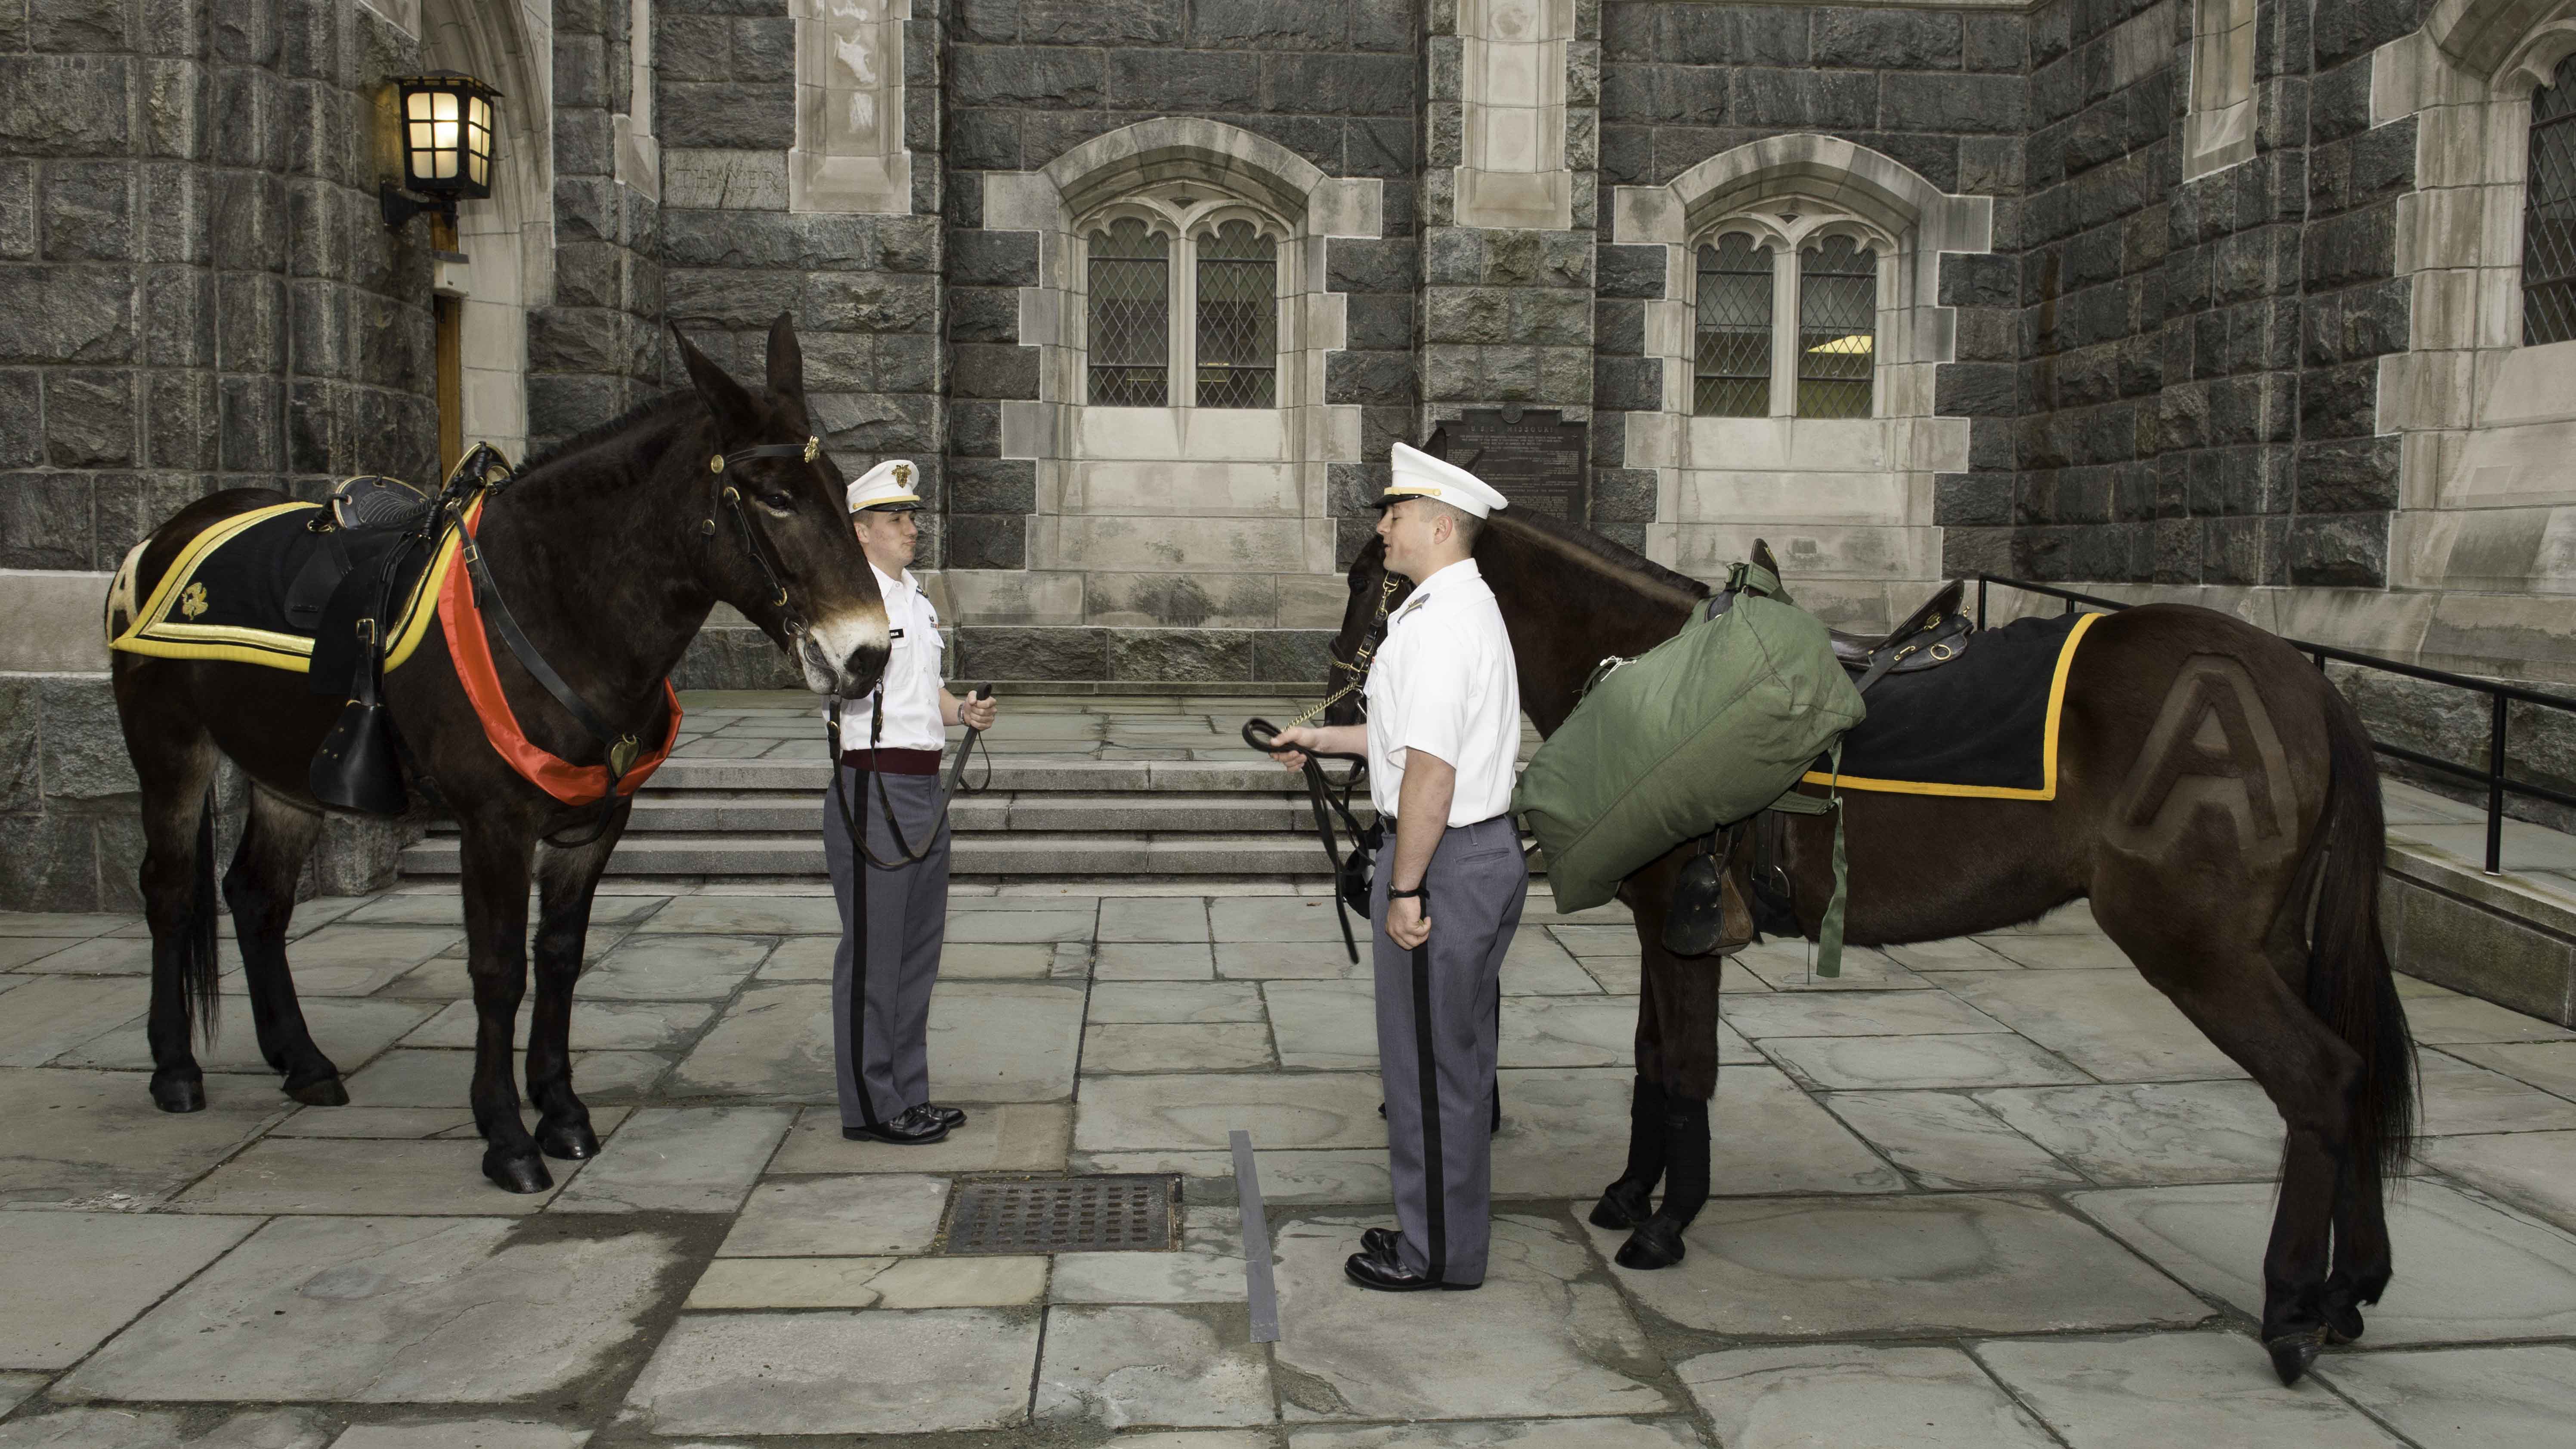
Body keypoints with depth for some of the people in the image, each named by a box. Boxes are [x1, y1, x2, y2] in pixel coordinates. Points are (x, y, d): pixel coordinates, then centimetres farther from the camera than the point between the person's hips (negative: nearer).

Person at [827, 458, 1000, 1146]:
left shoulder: (918, 599, 17)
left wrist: (963, 712, 8)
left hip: (927, 791, 9)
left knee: (918, 952, 14)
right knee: (872, 954, -2)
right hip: (873, 787, -9)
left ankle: (909, 1095, 24)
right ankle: (870, 1106, 8)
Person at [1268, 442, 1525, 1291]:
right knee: (1459, 1055, 19)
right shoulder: (1473, 607, 13)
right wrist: (1327, 739, 29)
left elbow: (1430, 771, -26)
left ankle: (1438, 1253, 16)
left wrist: (1405, 891, -23)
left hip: (1446, 859, -11)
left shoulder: (1436, 624, -21)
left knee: (1429, 1063, 3)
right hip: (1490, 848, 11)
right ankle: (1447, 1228, 33)